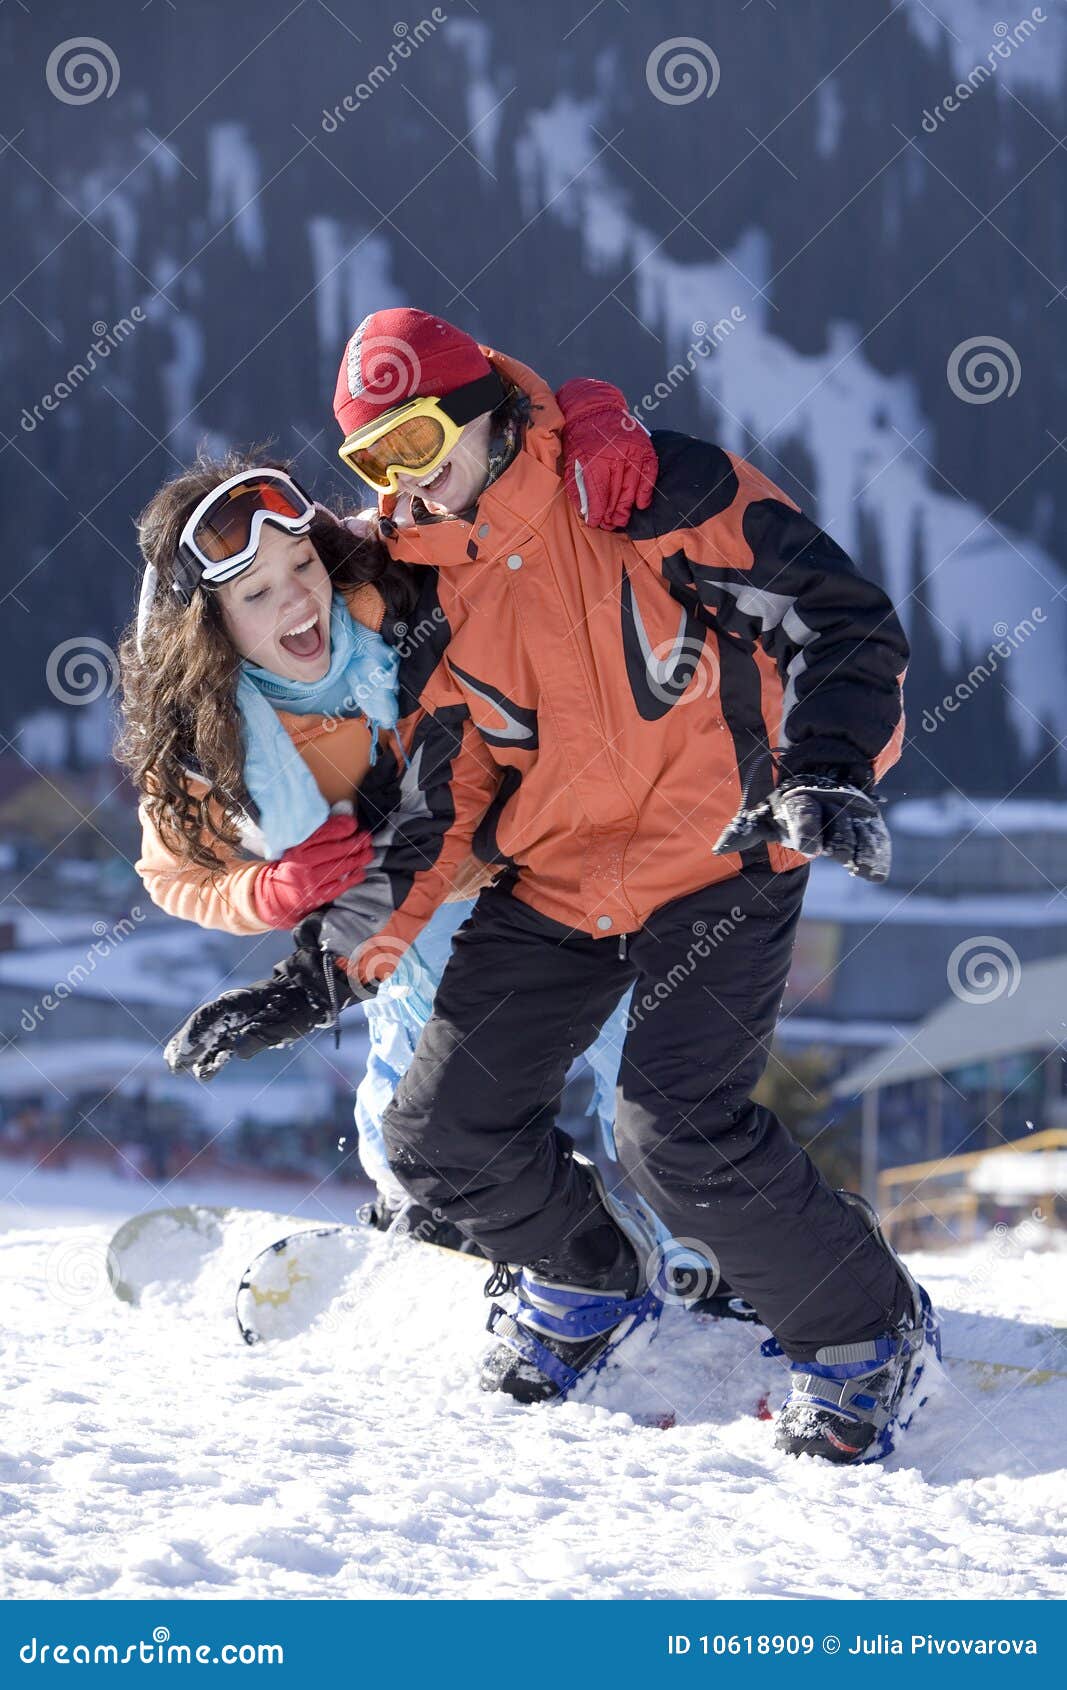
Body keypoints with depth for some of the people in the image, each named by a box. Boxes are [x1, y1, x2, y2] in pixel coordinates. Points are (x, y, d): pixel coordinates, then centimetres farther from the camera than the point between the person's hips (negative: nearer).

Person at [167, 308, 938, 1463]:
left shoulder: (656, 492, -12)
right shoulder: (436, 597, 4)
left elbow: (841, 621, -12)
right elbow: (427, 809, 6)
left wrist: (828, 768, -28)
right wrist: (322, 976, -1)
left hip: (718, 860, -6)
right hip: (554, 885, 6)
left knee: (681, 1134, -22)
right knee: (441, 1140, 2)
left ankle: (866, 1334, 2)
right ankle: (587, 1281, 33)